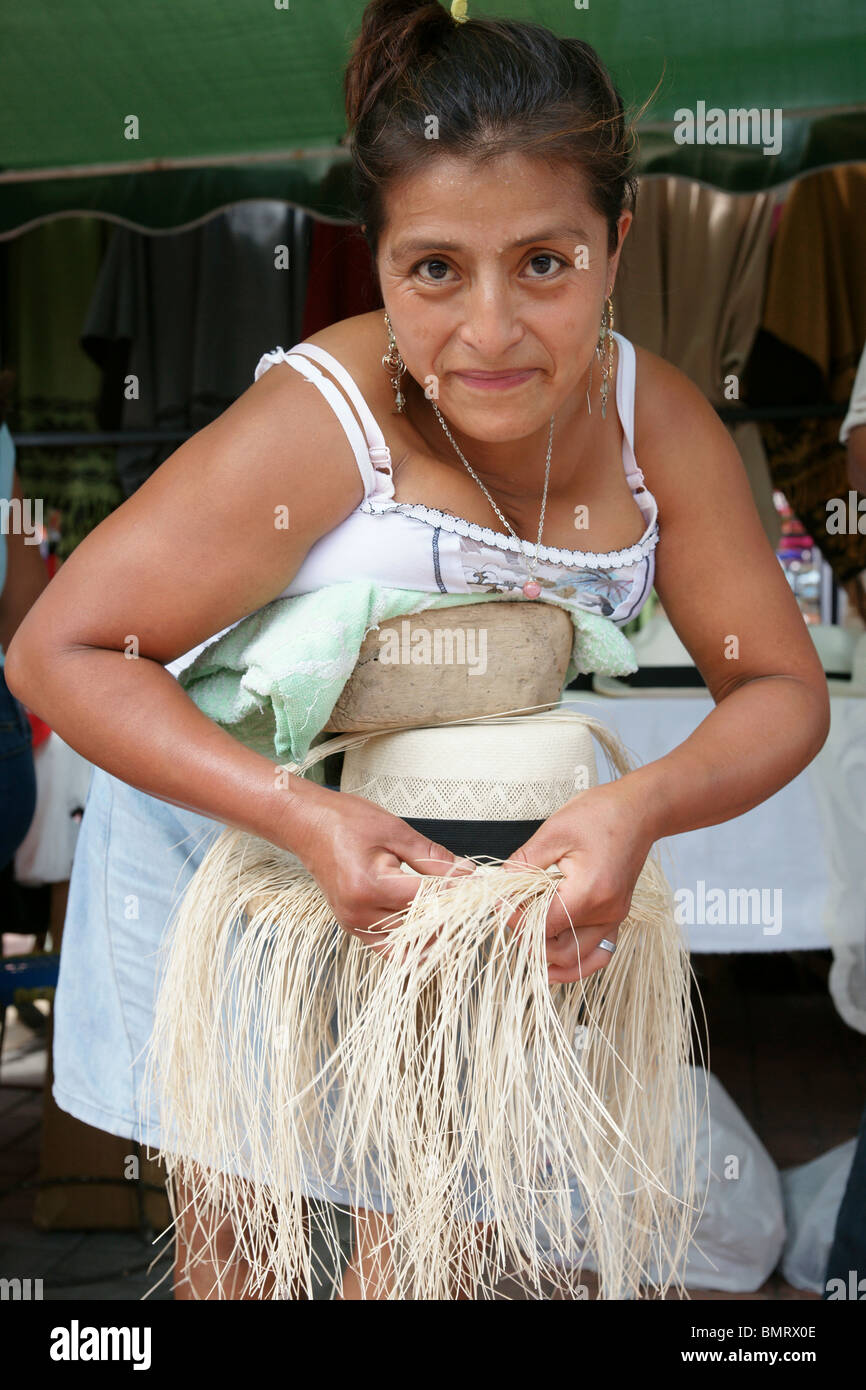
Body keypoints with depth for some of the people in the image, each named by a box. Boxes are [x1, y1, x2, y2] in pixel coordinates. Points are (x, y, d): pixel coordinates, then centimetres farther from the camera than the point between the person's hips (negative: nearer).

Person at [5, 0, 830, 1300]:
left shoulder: (658, 421, -15)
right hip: (228, 843, -3)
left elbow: (781, 687, -10)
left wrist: (639, 806, -32)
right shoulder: (320, 425, -29)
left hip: (442, 853, 3)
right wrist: (310, 818, -38)